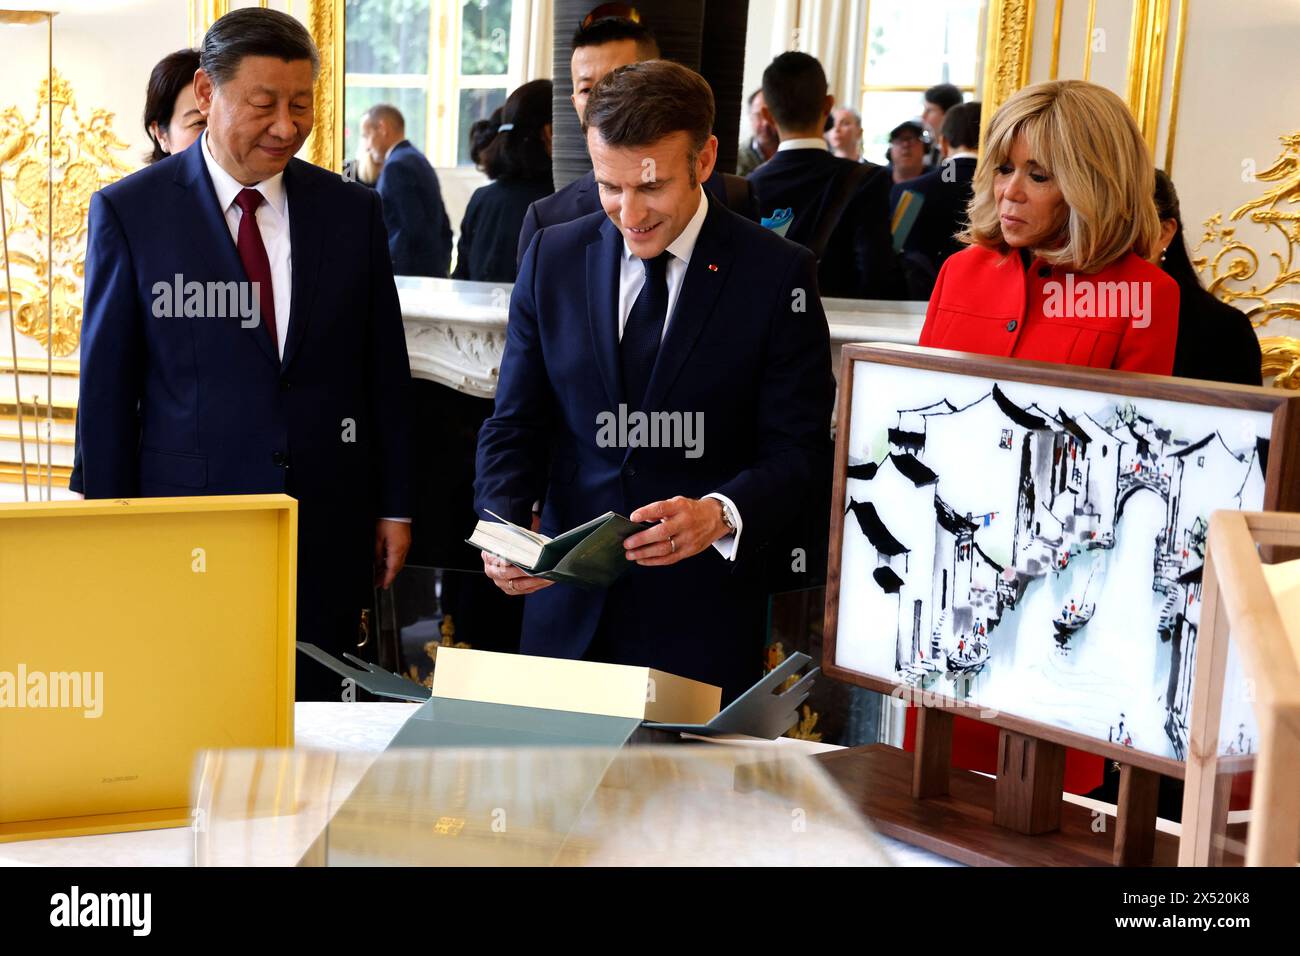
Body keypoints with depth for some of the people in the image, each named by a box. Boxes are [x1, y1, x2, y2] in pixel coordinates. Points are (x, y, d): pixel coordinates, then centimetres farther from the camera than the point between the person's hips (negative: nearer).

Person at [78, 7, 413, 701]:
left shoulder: (352, 210, 5)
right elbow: (107, 388, 0)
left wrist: (394, 506, 7)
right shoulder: (129, 213, -2)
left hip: (328, 525, 2)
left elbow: (384, 371, 9)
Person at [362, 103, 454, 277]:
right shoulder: (417, 160, 17)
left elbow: (412, 228, -21)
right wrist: (440, 268, 18)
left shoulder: (397, 165, -12)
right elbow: (443, 226, 17)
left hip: (408, 275, -9)